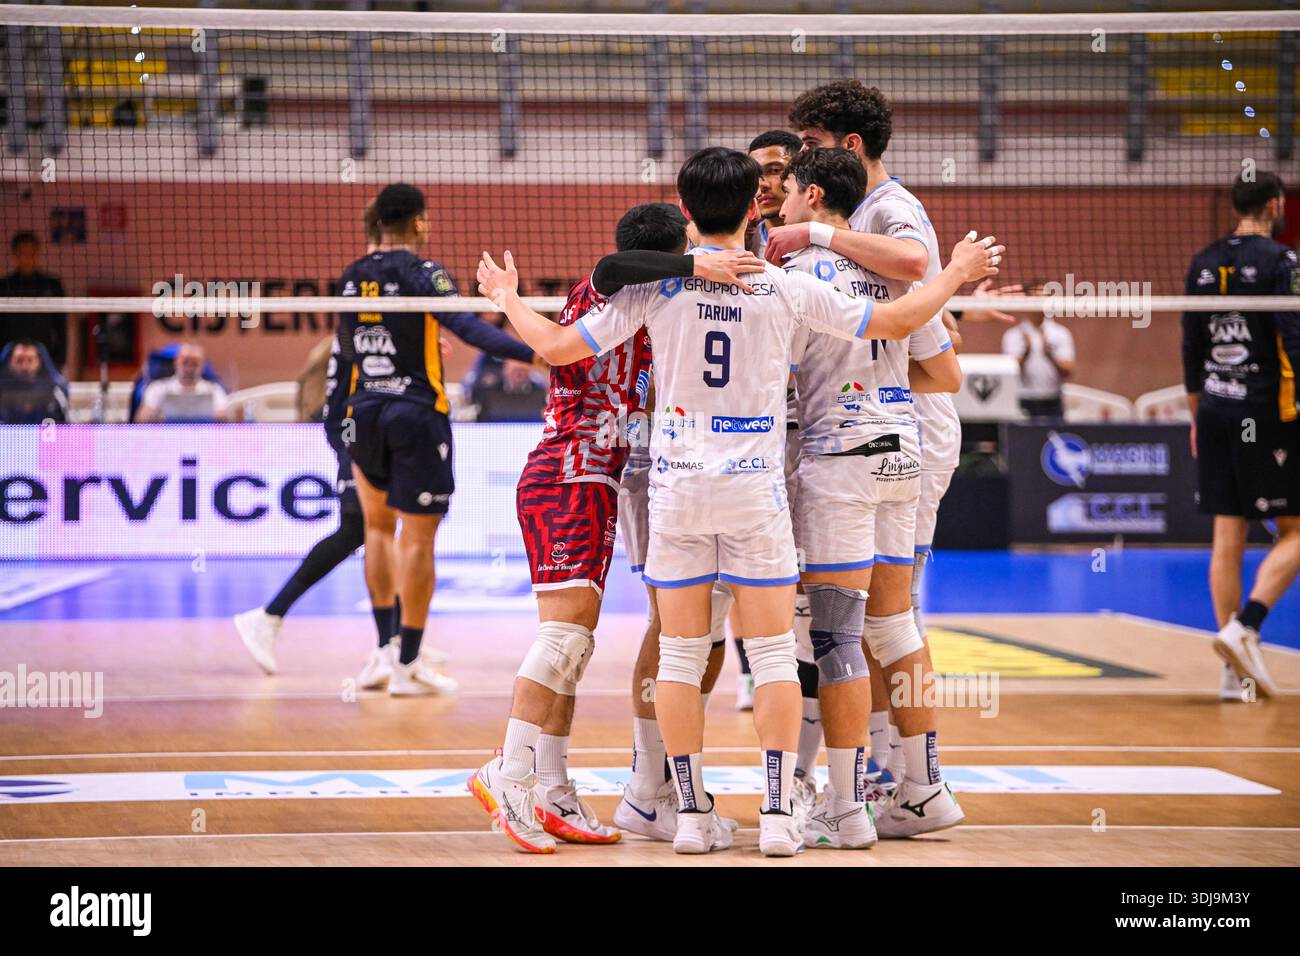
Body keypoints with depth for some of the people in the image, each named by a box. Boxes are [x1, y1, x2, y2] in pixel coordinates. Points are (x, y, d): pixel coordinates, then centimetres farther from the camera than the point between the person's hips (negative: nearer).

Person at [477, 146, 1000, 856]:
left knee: (680, 656, 7)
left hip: (676, 484, 1)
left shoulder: (656, 284, -4)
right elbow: (896, 322, 5)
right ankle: (777, 815, 0)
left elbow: (558, 347, -3)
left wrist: (507, 299, 16)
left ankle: (692, 814, 7)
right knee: (773, 654, 5)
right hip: (755, 484, -1)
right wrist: (956, 273, 21)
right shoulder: (785, 287, -3)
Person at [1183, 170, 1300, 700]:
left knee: (1228, 536, 6)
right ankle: (1244, 628, -16)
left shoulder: (1203, 264, 10)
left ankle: (1235, 669, 6)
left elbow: (1191, 349, 13)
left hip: (1216, 412, 6)